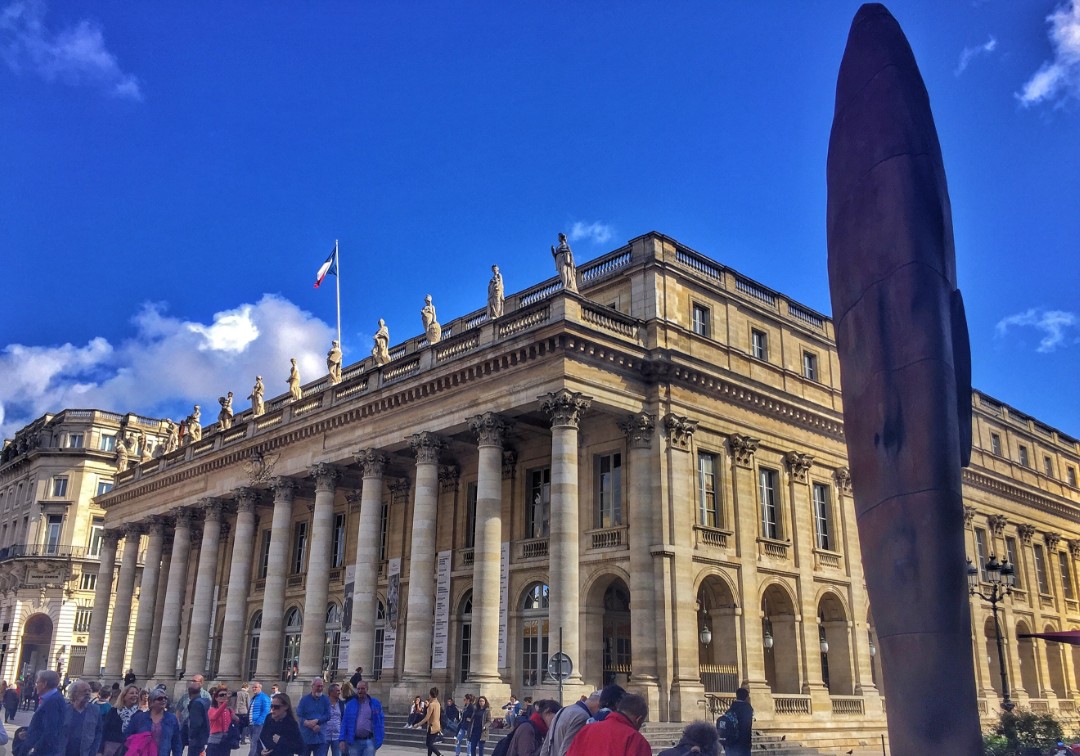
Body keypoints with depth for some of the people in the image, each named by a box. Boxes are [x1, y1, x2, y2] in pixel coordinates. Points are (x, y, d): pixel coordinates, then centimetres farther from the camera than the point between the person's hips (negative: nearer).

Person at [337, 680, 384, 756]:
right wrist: (342, 739, -3)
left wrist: (379, 739, -3)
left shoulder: (375, 703, 4)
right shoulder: (350, 704, 6)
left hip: (369, 741, -1)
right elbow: (344, 722, 5)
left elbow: (380, 720, 4)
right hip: (354, 741, 2)